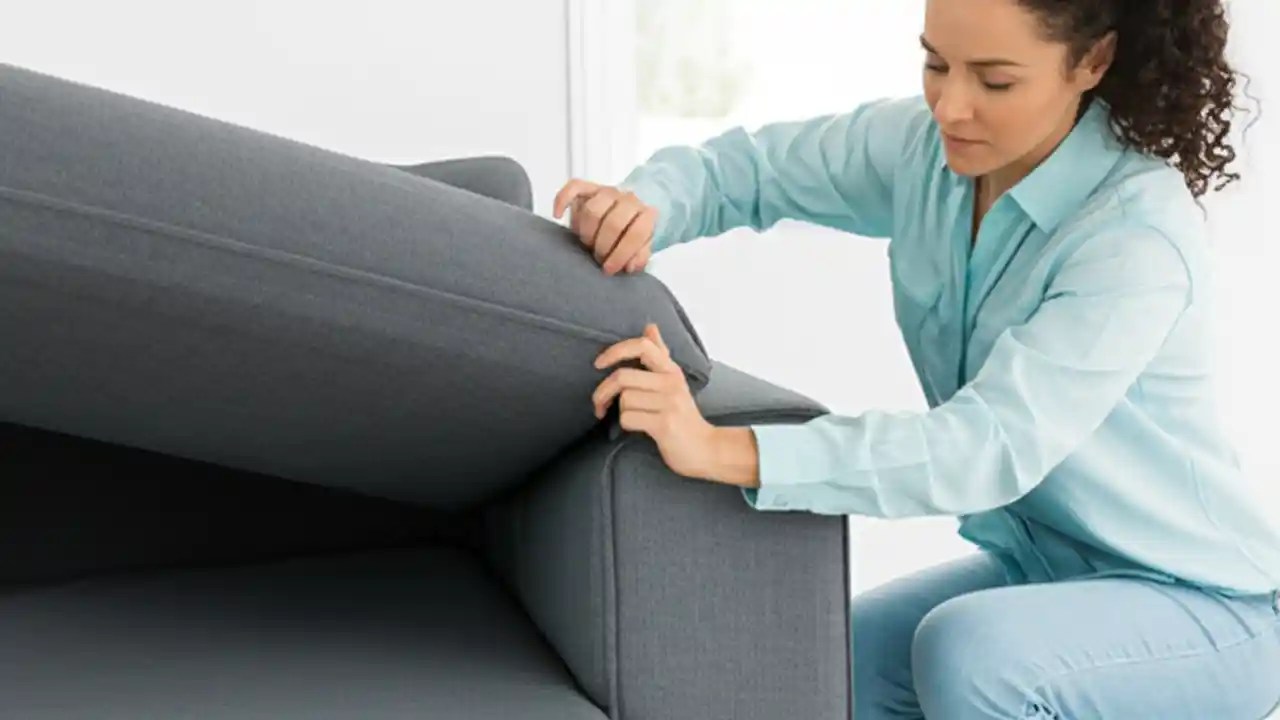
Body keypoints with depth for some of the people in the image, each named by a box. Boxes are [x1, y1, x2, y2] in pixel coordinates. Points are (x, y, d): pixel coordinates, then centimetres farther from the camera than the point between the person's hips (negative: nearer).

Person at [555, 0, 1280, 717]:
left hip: (1200, 604, -6)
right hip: (1042, 572, 7)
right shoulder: (924, 146, -7)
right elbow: (743, 167, 1)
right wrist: (641, 205, -24)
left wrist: (725, 451, -44)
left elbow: (995, 444, -36)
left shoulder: (1140, 235, -28)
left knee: (968, 650, -31)